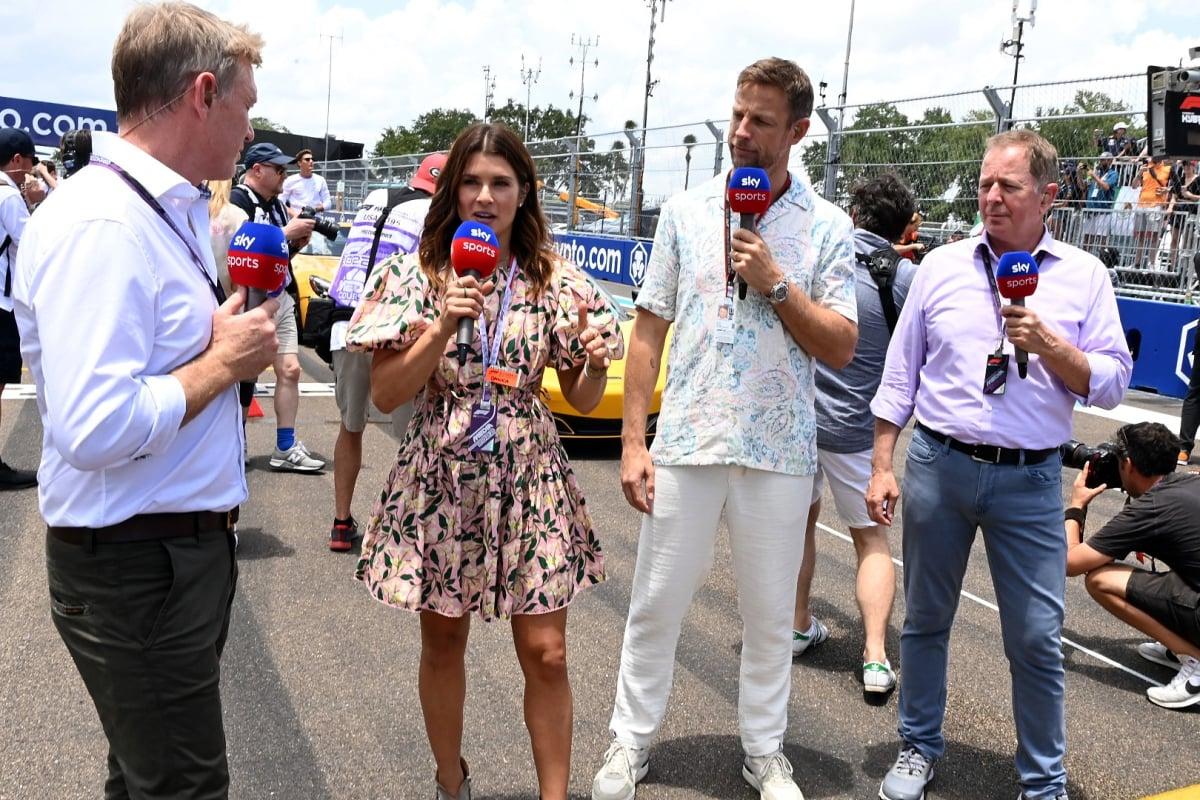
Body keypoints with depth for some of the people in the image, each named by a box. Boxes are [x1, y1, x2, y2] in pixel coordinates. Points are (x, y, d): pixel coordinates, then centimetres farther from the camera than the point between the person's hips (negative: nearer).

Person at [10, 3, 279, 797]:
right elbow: (97, 429, -30)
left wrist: (228, 336, 3)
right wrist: (225, 361, -18)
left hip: (185, 545, 9)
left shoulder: (167, 210, 9)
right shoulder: (100, 226, -22)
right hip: (138, 564, -9)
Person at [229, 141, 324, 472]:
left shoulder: (275, 204, 15)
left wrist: (298, 242, 2)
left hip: (281, 299, 8)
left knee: (290, 370, 6)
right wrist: (286, 233, -19)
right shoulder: (237, 201, -12)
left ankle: (286, 449, 13)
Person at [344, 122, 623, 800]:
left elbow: (581, 401, 4)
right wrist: (444, 325, -21)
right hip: (440, 477, 0)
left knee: (546, 652, 2)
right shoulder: (417, 274, -4)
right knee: (444, 640, 15)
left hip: (530, 477, 0)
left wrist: (596, 363, -18)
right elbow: (385, 395, -9)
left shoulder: (555, 280, -1)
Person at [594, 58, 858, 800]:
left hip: (780, 450, 0)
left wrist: (775, 282, -16)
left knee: (770, 613, 13)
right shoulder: (686, 209, 3)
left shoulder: (828, 226, 0)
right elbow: (650, 329, 3)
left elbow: (841, 349, -3)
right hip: (686, 440, 1)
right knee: (656, 603, 10)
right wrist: (633, 440, -2)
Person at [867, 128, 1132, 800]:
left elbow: (1112, 385, 0)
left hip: (1030, 480, -1)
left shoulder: (1084, 276, 2)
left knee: (1037, 638, 3)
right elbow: (900, 374, 6)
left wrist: (1048, 344, -17)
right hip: (939, 466, 2)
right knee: (925, 619, 13)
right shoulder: (942, 266, 4)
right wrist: (882, 466, 2)